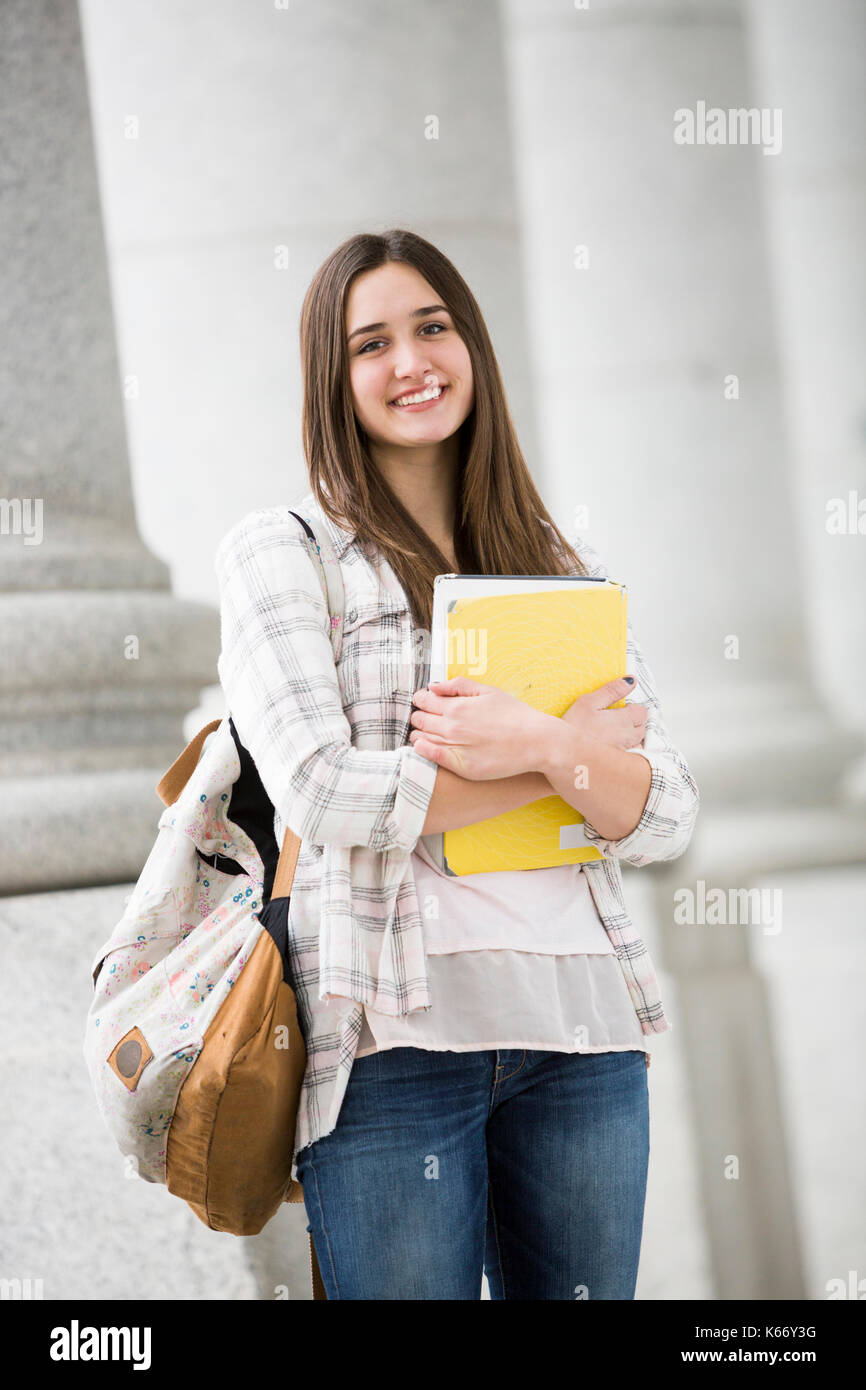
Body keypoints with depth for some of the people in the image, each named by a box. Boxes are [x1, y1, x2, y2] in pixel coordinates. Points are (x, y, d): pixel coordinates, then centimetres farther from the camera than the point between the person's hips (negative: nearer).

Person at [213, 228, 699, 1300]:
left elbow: (666, 818, 6)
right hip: (393, 1034, -4)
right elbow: (321, 794, -11)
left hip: (579, 1020, 4)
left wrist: (545, 746, -16)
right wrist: (572, 749, -7)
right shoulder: (279, 553, 3)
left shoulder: (565, 567, 15)